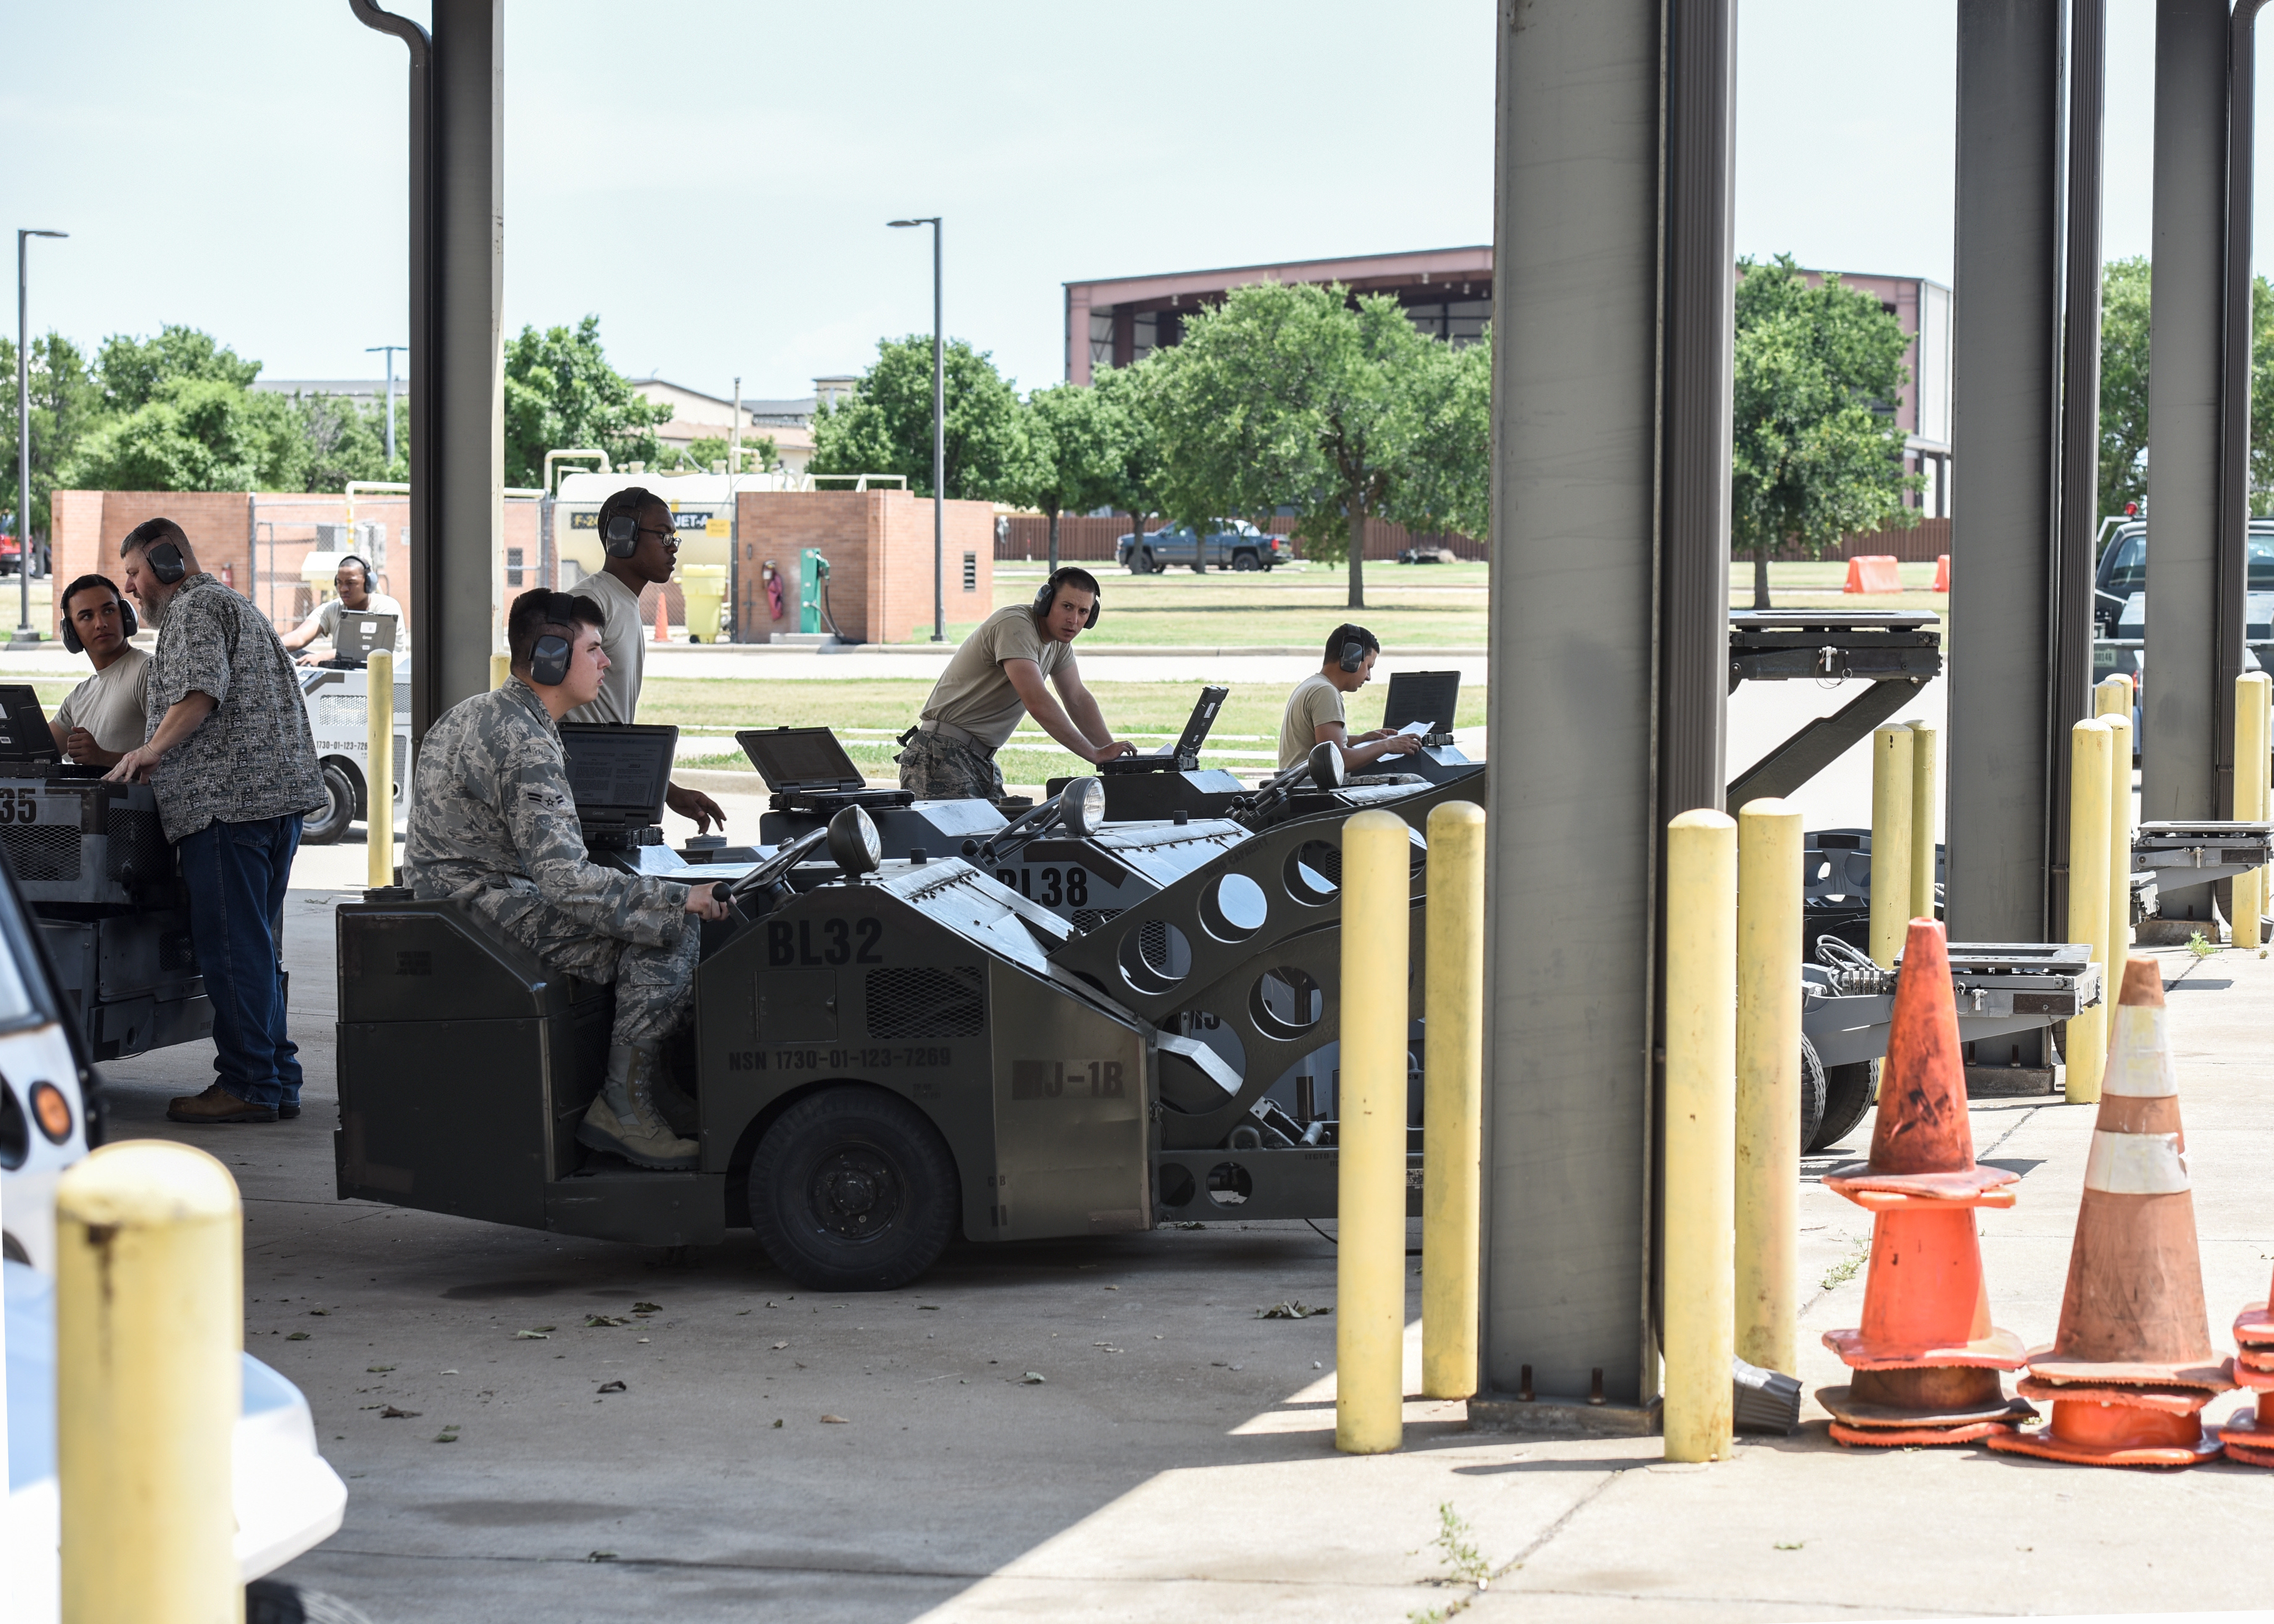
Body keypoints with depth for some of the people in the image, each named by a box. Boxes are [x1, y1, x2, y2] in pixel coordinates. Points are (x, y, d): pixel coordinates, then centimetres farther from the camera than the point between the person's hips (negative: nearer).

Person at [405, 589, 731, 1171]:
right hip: (490, 913, -11)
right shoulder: (526, 745, -20)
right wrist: (680, 899, -25)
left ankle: (648, 1088, 10)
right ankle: (624, 1106, -16)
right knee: (672, 931, -20)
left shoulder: (472, 714, 15)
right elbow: (565, 879, -28)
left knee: (667, 909, 14)